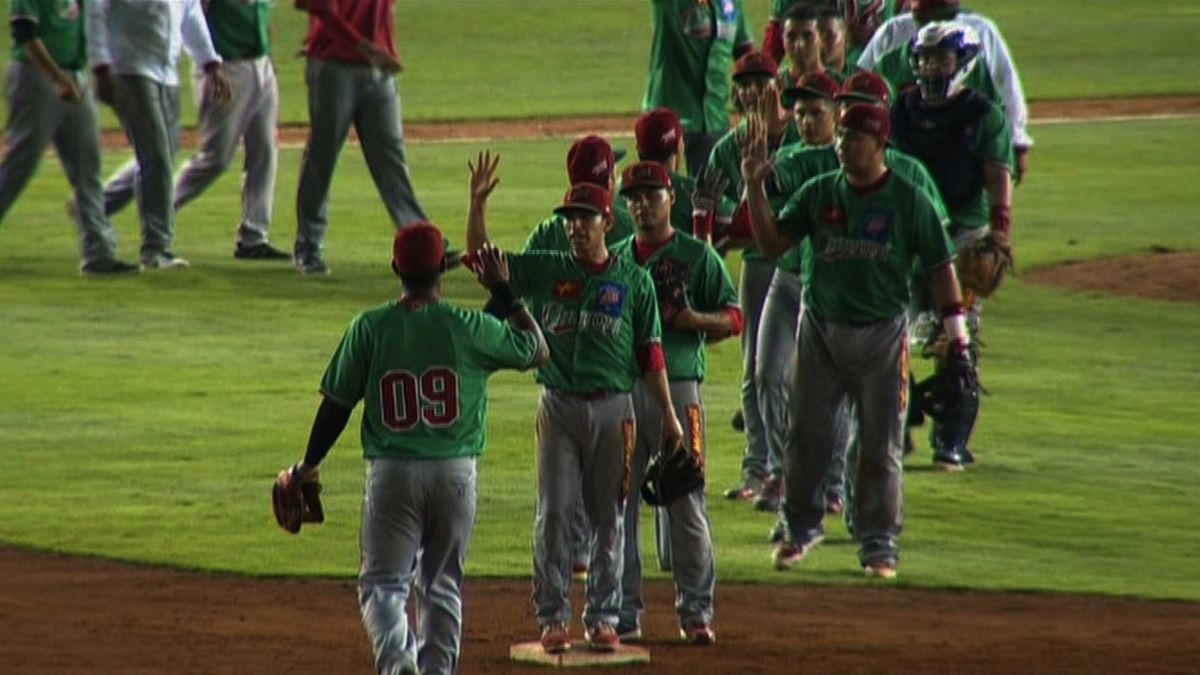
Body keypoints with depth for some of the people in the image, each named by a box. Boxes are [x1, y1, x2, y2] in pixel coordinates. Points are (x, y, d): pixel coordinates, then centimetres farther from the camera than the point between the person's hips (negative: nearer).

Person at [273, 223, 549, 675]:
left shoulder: (369, 327, -5)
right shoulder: (469, 328, -5)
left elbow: (336, 405, -1)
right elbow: (537, 350, 10)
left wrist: (307, 468, 11)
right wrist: (503, 290, 16)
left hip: (391, 472, -1)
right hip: (455, 473, 1)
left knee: (383, 582, 2)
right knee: (441, 584, 16)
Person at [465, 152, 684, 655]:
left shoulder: (633, 280, 4)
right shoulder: (544, 270, 6)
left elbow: (649, 353, 5)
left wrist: (668, 416, 3)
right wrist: (478, 203, -13)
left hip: (613, 409, 0)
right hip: (559, 406, 0)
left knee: (608, 517, 5)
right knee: (554, 513, -1)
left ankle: (603, 618, 13)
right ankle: (552, 618, 5)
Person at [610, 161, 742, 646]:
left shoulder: (697, 256, 3)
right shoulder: (615, 260, 15)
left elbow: (734, 319, 1)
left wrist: (689, 318, -16)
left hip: (676, 386, -4)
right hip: (619, 388, 4)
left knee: (685, 504, -5)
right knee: (615, 501, 4)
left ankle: (695, 611, 1)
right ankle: (623, 612, 10)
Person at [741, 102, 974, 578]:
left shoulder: (909, 201, -5)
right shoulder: (818, 194, 3)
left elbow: (941, 269, -2)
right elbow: (772, 244, 0)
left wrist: (958, 342, -5)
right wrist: (754, 186, -12)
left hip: (883, 334, -2)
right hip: (821, 330, 2)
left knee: (881, 445, 2)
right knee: (806, 435, 7)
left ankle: (879, 543, 11)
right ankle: (800, 527, 24)